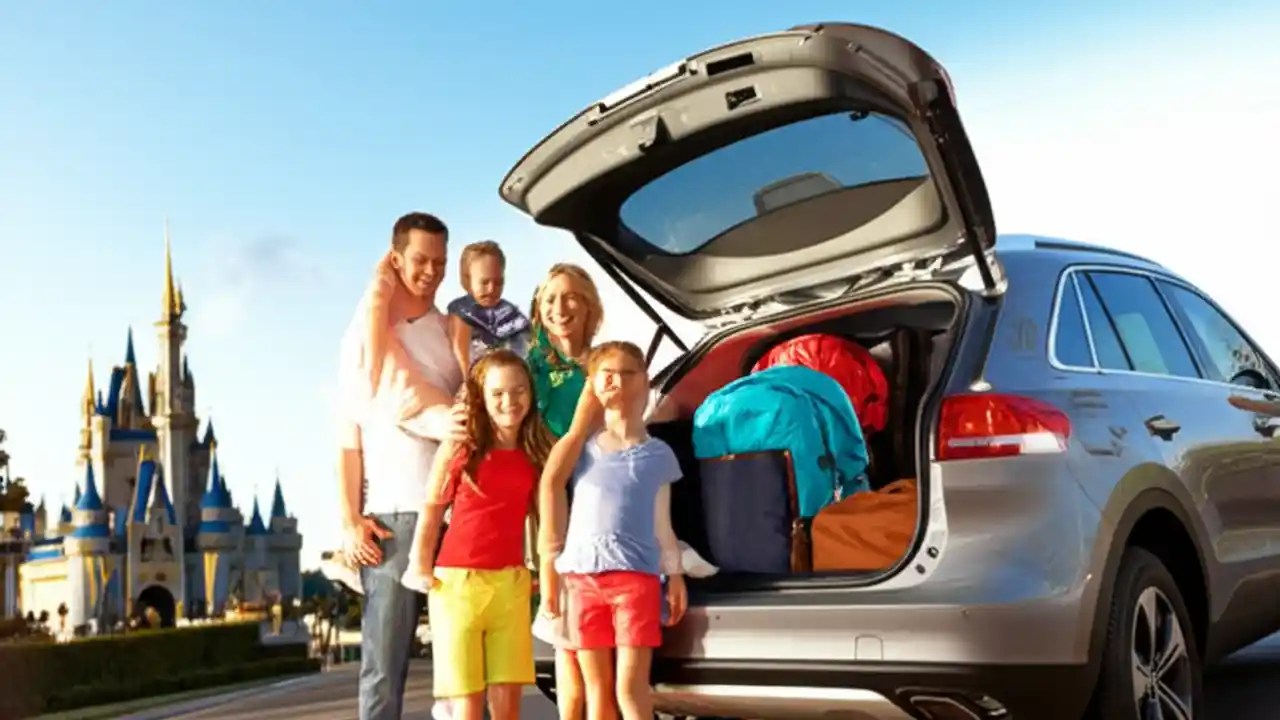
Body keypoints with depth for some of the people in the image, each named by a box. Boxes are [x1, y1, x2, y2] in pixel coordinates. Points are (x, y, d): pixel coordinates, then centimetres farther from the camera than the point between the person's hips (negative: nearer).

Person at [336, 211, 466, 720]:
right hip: (392, 513, -2)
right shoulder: (366, 334, 8)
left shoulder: (455, 334, 15)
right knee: (385, 660, 0)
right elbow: (348, 432, 4)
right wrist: (349, 518, -5)